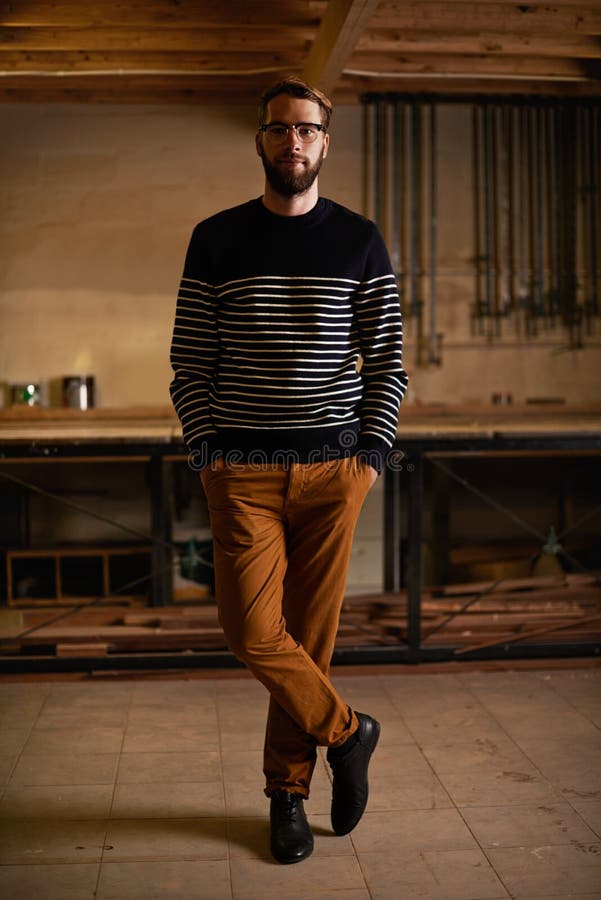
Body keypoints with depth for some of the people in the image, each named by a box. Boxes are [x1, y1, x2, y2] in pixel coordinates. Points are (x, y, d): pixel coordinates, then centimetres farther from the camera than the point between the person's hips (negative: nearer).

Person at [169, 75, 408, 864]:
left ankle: (288, 791, 20)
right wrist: (205, 451, -4)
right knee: (253, 631, -8)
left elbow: (387, 358, 6)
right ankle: (346, 732, 16)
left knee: (311, 634, 4)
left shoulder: (359, 240, 6)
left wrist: (371, 453, -4)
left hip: (333, 467, 0)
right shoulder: (217, 240, 5)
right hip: (243, 470, 0)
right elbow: (190, 362, 6)